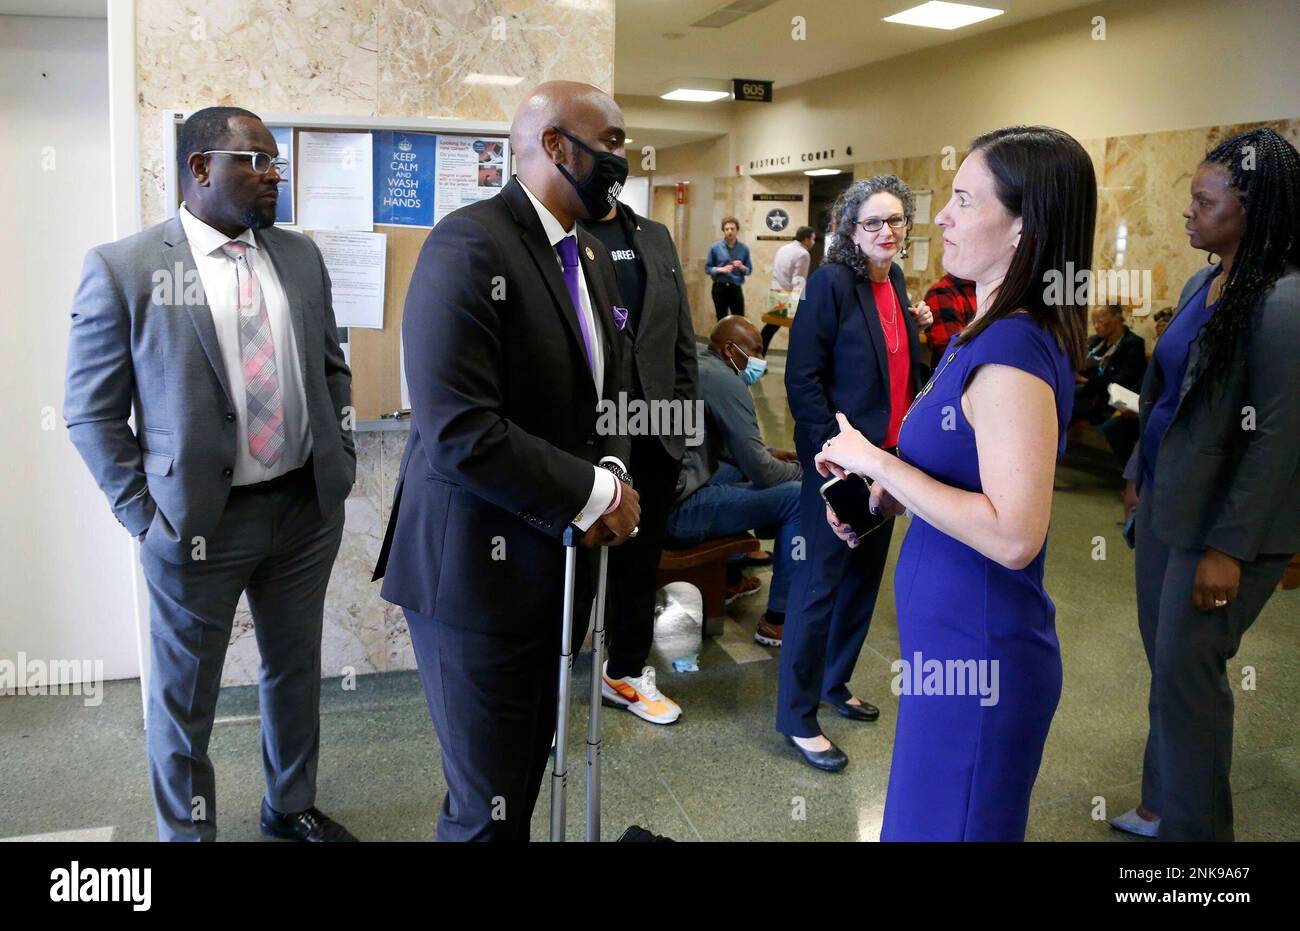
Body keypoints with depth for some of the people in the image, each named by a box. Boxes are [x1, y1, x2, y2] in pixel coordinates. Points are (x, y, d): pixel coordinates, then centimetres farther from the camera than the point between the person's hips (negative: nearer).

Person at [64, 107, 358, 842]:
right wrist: (147, 514, -8)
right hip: (198, 520, -4)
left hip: (309, 506, 5)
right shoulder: (123, 269, -9)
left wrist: (341, 459, 7)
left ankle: (293, 805, 41)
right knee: (186, 695, 11)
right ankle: (187, 832, 33)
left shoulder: (301, 256, 4)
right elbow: (92, 413, -5)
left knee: (297, 668, 19)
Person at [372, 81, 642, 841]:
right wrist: (594, 493, -17)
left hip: (558, 562, 8)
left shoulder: (593, 255, 10)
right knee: (489, 807, 4)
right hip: (480, 569, -8)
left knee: (527, 771, 22)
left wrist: (615, 473, -5)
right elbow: (459, 431, -26)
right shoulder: (470, 244, -18)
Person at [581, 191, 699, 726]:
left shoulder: (656, 237, 11)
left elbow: (683, 335, 12)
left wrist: (686, 409, 7)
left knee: (640, 559, 17)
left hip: (653, 432, 5)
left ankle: (628, 672, 35)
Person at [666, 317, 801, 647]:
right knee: (798, 496, -7)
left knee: (740, 469, 29)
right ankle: (778, 620, 1)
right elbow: (761, 471, -14)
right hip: (676, 510, -10)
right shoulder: (723, 378, -14)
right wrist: (801, 469, 6)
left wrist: (767, 455, 21)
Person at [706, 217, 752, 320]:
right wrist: (721, 270, -16)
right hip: (719, 288, -1)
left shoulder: (744, 248, 2)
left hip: (736, 288, 1)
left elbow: (749, 270, 8)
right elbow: (707, 268, 1)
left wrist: (741, 267, -13)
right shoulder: (715, 247, -3)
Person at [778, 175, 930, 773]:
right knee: (821, 581, -1)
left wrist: (917, 327, 5)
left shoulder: (895, 282, 10)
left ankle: (833, 682, 36)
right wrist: (833, 451, -19)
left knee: (864, 575, 18)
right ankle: (798, 717, 11)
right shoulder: (831, 282, -14)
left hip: (889, 453, 9)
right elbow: (803, 377, -17)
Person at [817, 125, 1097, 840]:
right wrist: (882, 497, 2)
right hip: (949, 634, 9)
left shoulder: (1014, 351, -23)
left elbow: (1013, 535, -29)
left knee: (947, 824, 9)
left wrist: (880, 464, -22)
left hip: (976, 648, -9)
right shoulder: (984, 335, 8)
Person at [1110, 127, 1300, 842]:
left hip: (1222, 521, -8)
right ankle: (1163, 807, 33)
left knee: (1186, 674, 2)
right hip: (1166, 507, 8)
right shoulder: (1202, 284, 7)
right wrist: (1139, 475, 16)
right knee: (1165, 665, 17)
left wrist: (1231, 548, -20)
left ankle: (1193, 827, 21)